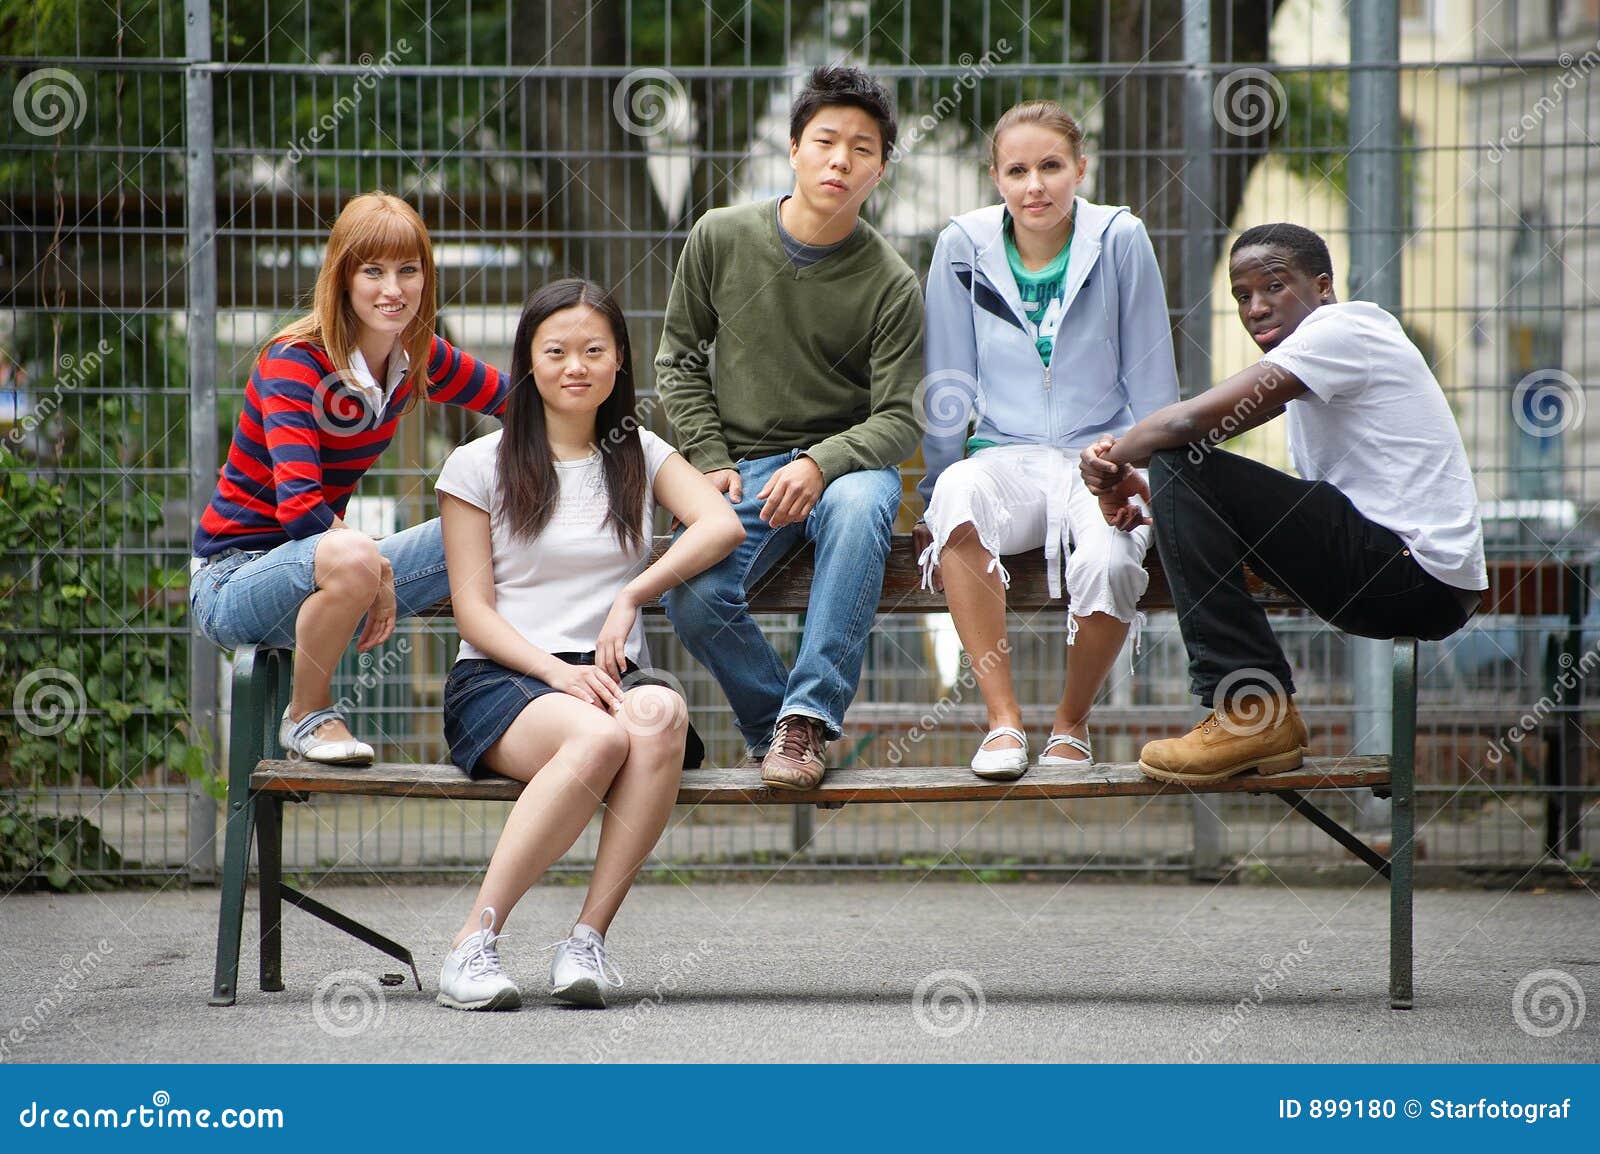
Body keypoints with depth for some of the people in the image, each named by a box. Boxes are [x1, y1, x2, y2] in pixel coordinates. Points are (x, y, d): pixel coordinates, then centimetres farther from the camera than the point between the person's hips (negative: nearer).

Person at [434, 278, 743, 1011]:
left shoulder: (640, 456, 18)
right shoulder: (478, 467, 10)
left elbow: (721, 524, -1)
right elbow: (474, 611, 3)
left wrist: (630, 596, -13)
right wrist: (556, 670, -15)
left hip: (609, 676, 3)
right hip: (499, 681, -2)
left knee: (661, 713, -36)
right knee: (599, 736, -38)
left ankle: (588, 937, -36)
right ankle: (474, 943, -36)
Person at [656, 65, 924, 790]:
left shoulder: (892, 286, -3)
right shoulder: (720, 239, 1)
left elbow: (897, 421, -6)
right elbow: (679, 359, 11)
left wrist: (820, 464, -25)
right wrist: (711, 465, -2)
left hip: (845, 461, -1)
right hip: (742, 465, 1)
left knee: (858, 505, -39)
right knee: (692, 598, -29)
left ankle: (807, 717, -32)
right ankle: (772, 728, -4)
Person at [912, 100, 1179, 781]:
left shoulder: (1120, 241, -1)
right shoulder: (964, 247, 3)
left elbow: (1152, 384, 4)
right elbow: (946, 391, 8)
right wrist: (931, 507, 5)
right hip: (1006, 459, 1)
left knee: (1108, 559, -36)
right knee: (958, 494, -37)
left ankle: (1072, 724, -8)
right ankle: (1002, 719, -31)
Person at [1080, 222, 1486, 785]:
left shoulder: (1341, 327, -10)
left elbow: (1187, 422, -17)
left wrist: (1113, 463, 0)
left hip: (1417, 575, -11)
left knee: (1180, 467, -15)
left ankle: (1253, 714, -17)